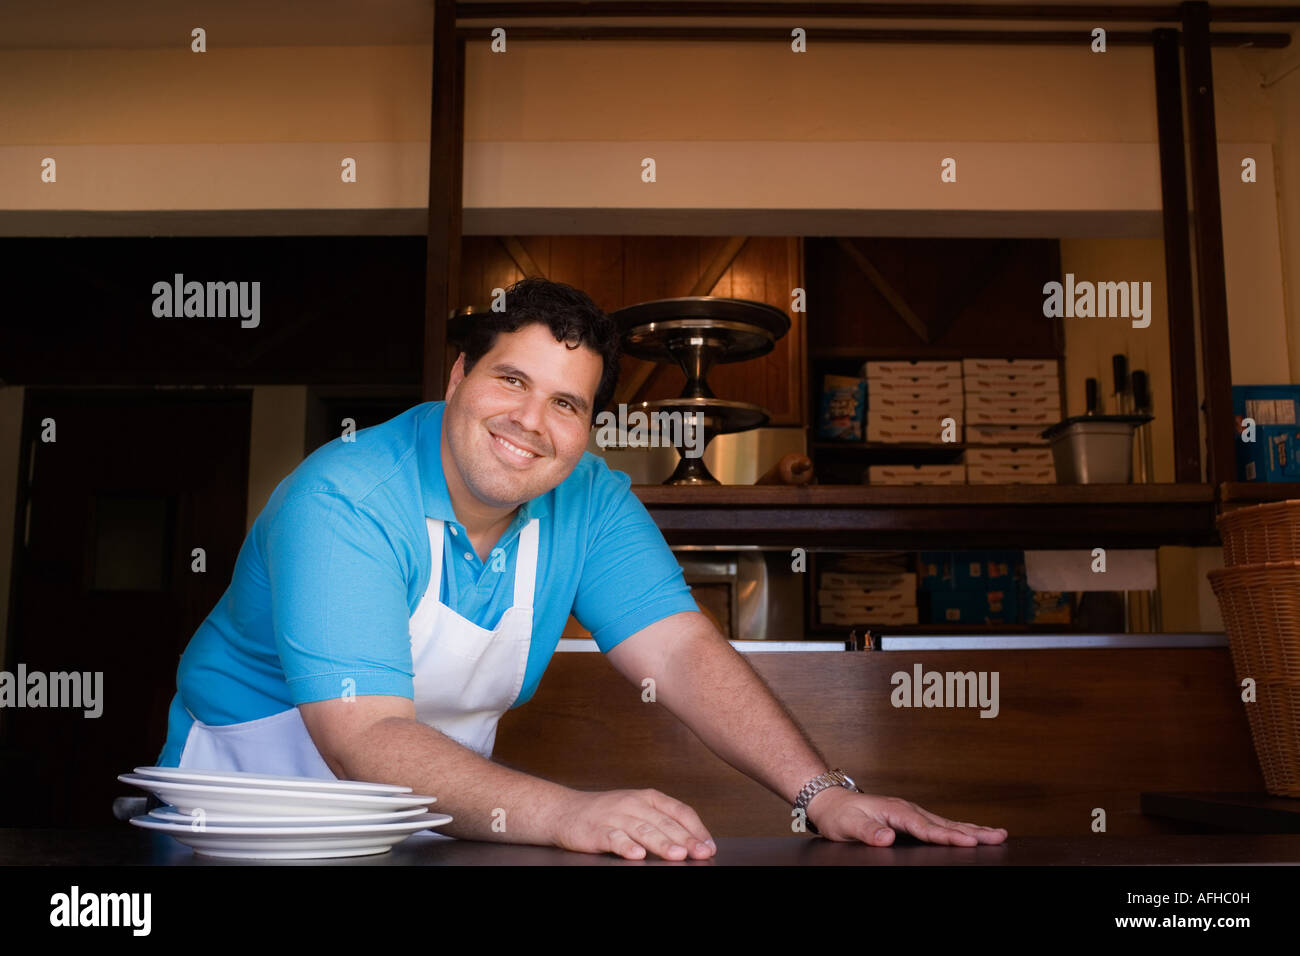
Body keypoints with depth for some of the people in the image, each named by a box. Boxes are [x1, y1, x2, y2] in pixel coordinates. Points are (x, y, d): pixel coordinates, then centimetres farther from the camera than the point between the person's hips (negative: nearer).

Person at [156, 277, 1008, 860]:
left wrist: (825, 793, -27)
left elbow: (681, 651, -13)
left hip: (433, 823, 5)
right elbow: (365, 740, -32)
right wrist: (561, 813, -46)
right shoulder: (344, 503, -24)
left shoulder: (590, 501, -8)